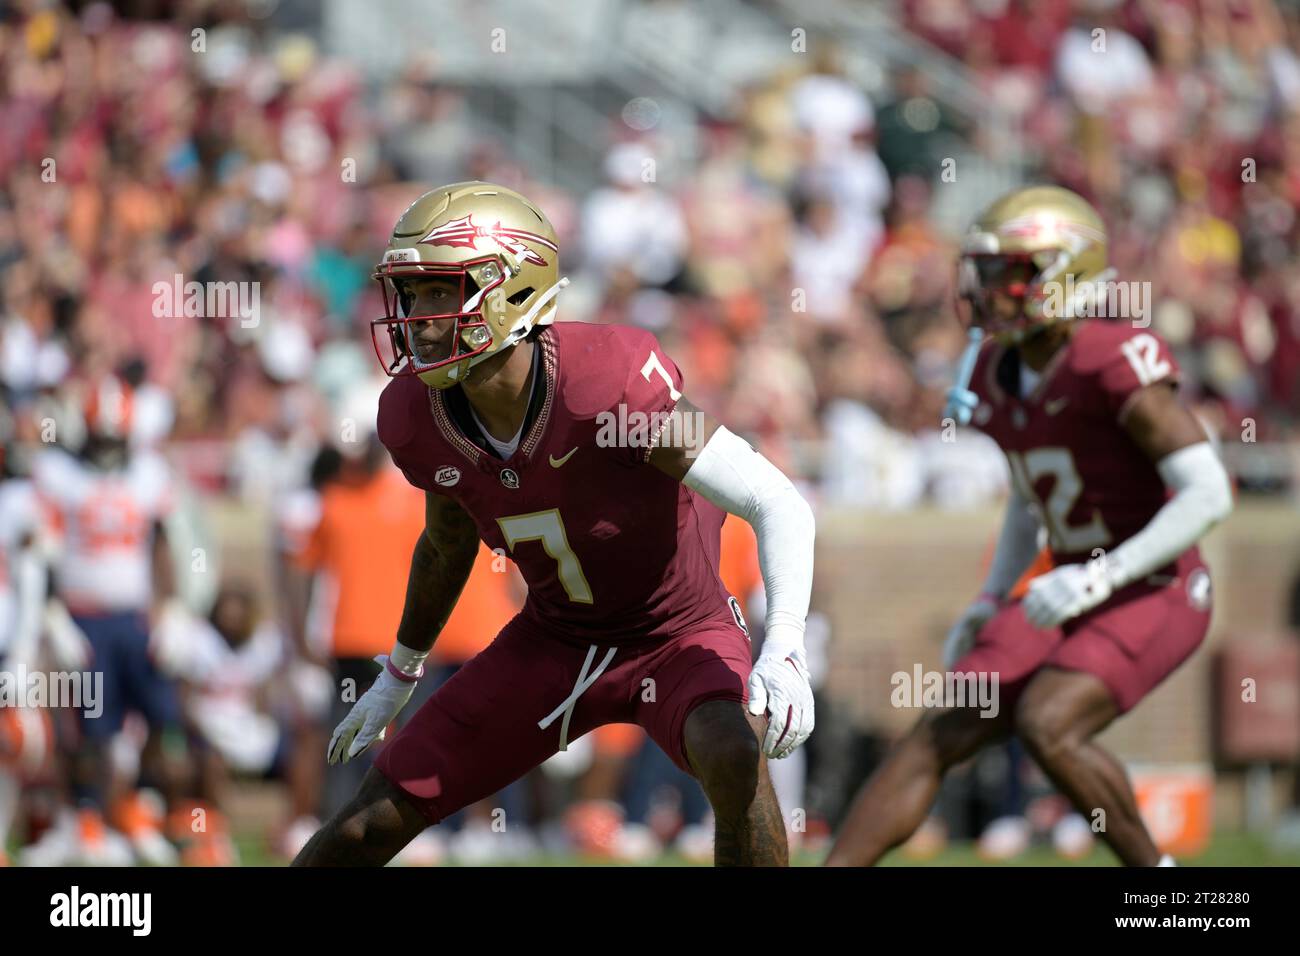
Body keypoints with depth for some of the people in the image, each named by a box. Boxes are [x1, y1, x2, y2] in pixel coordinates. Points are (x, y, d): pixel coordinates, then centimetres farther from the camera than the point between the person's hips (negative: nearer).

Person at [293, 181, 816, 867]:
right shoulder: (416, 419, -12)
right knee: (374, 823, 1)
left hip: (678, 637, -5)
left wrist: (782, 653, -43)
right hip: (551, 642, 5)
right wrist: (399, 676, 25)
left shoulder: (607, 383, -31)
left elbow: (780, 506, -29)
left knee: (734, 753, -37)